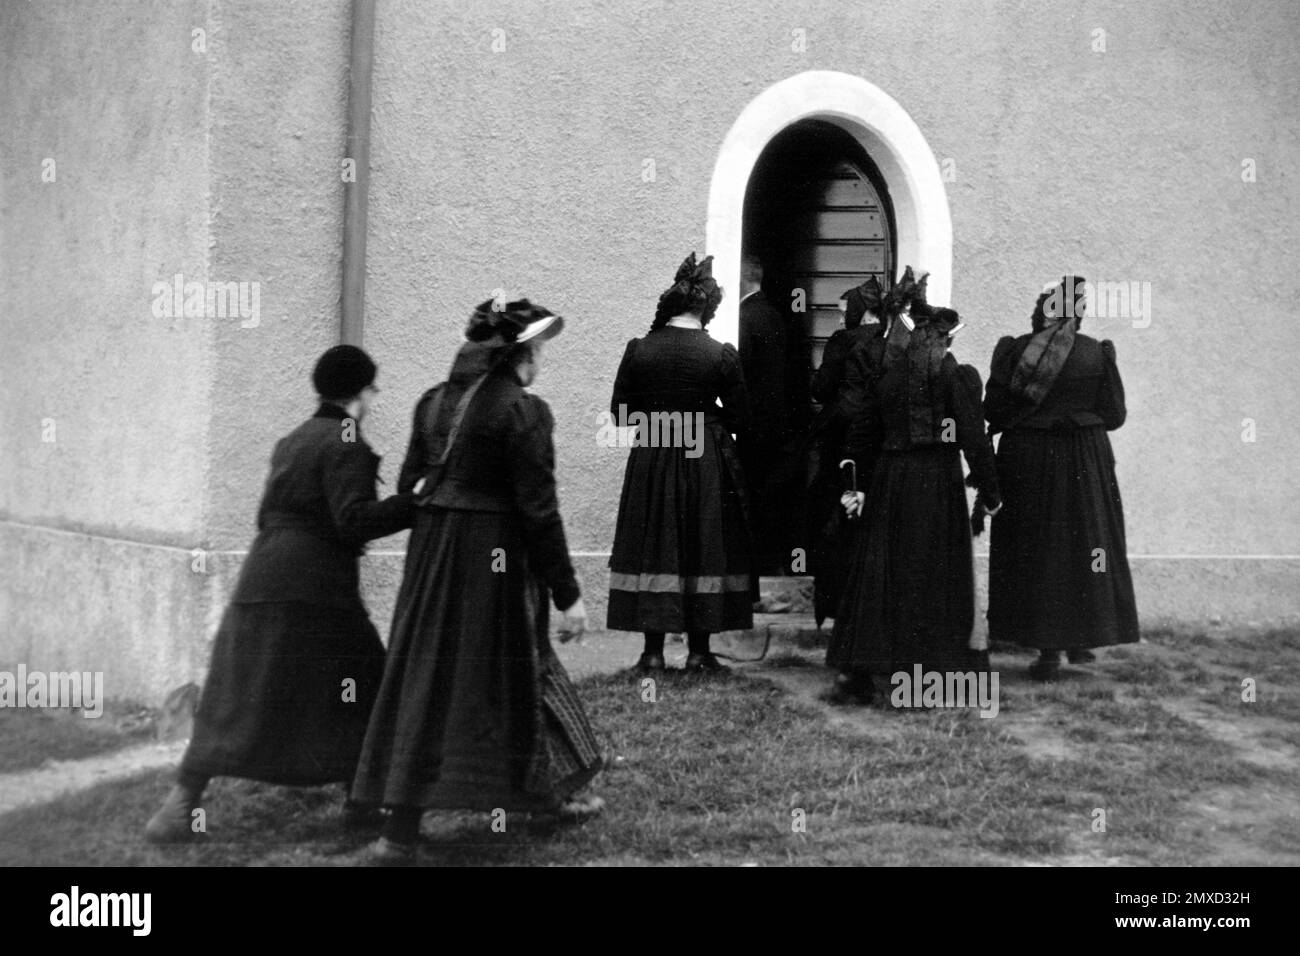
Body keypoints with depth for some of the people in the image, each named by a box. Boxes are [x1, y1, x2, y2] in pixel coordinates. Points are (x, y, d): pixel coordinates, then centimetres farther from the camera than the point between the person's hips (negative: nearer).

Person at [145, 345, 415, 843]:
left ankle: (179, 807, 2)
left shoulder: (291, 441, 19)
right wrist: (417, 501, -17)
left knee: (235, 704, 7)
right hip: (314, 591, -7)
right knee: (361, 694, 9)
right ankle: (360, 799, 16)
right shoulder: (345, 445, -6)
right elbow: (354, 520, -17)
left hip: (260, 582, 7)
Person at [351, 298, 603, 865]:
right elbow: (538, 509, -13)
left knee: (425, 678, 8)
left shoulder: (434, 402, 7)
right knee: (513, 671, 11)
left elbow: (410, 484, 10)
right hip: (496, 558, -5)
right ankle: (548, 791, 31)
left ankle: (402, 832, 10)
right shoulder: (523, 411, -12)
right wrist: (566, 593, -8)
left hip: (432, 551, 5)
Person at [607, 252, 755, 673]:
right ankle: (699, 650, 12)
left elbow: (619, 411, 2)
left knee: (653, 548, 8)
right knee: (703, 549, 8)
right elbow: (740, 418, -4)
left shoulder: (638, 350, -4)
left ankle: (653, 650, 10)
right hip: (707, 463, -1)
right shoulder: (721, 355, -9)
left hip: (650, 462, 2)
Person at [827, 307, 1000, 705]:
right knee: (936, 579, 3)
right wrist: (989, 493, -1)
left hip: (890, 482, 4)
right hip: (938, 483, -4)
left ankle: (855, 675, 7)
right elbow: (974, 440, -9)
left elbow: (859, 435, 11)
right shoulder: (957, 377, -4)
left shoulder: (888, 376, 8)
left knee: (877, 575, 7)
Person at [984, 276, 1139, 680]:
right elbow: (1113, 416, -1)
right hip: (1084, 462, 1)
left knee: (1034, 553, 6)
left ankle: (1048, 651, 4)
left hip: (1026, 461, -1)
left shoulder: (1013, 351, -7)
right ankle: (1081, 638, 22)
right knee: (1082, 547, 15)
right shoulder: (1097, 353, -4)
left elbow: (992, 412, -6)